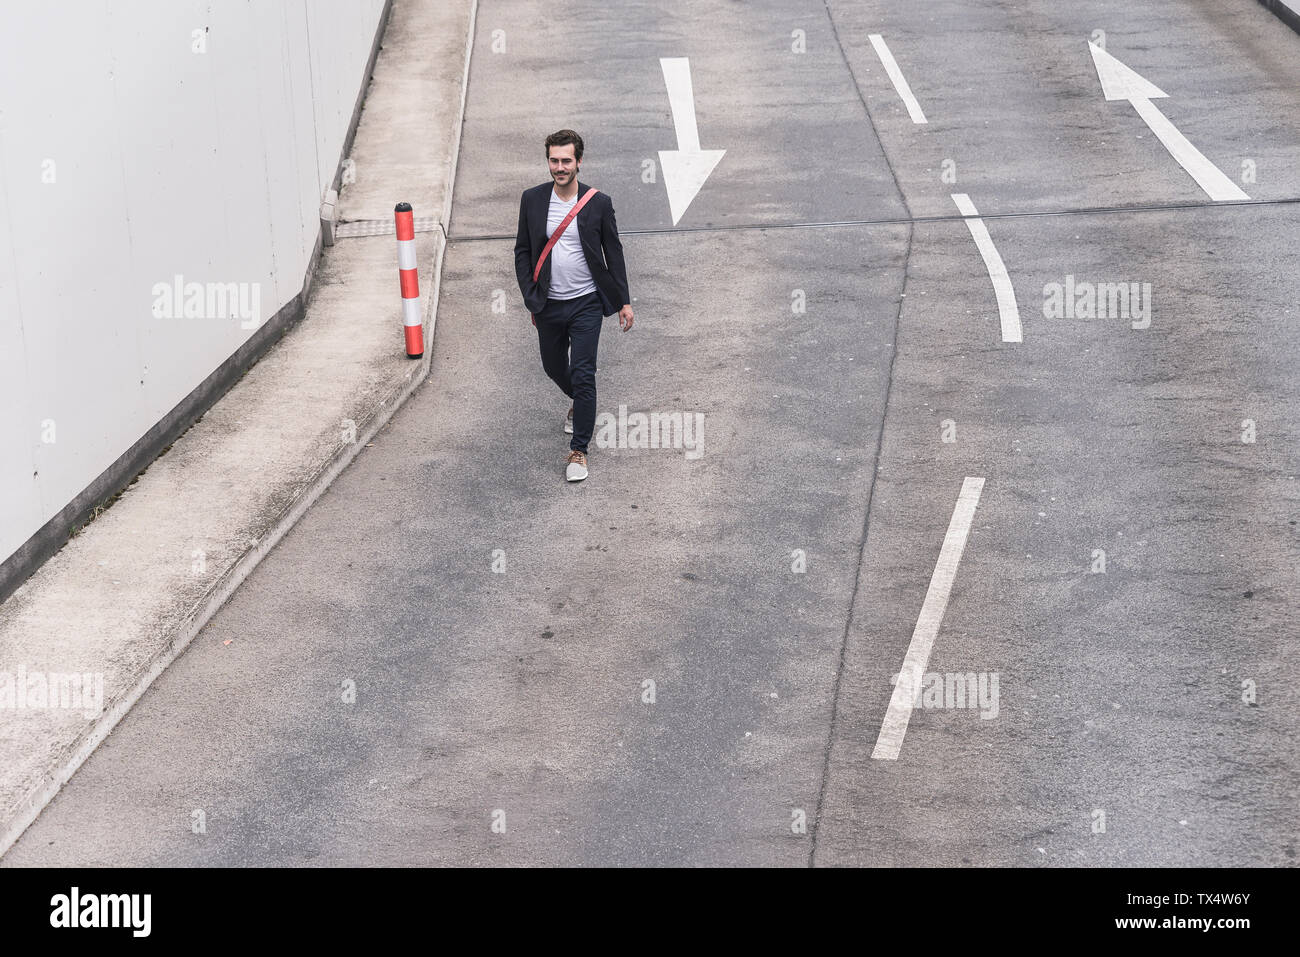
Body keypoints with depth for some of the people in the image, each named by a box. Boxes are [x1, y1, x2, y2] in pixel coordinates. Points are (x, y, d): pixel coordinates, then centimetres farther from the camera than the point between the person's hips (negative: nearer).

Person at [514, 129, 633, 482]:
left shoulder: (599, 203, -7)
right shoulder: (532, 200, -2)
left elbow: (614, 253, 1)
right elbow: (522, 251, 5)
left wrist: (624, 301, 2)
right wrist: (530, 297, -1)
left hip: (586, 304, -3)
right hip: (548, 305, 3)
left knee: (583, 375, -10)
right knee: (553, 367, 20)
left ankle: (578, 450, -2)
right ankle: (579, 403, 52)